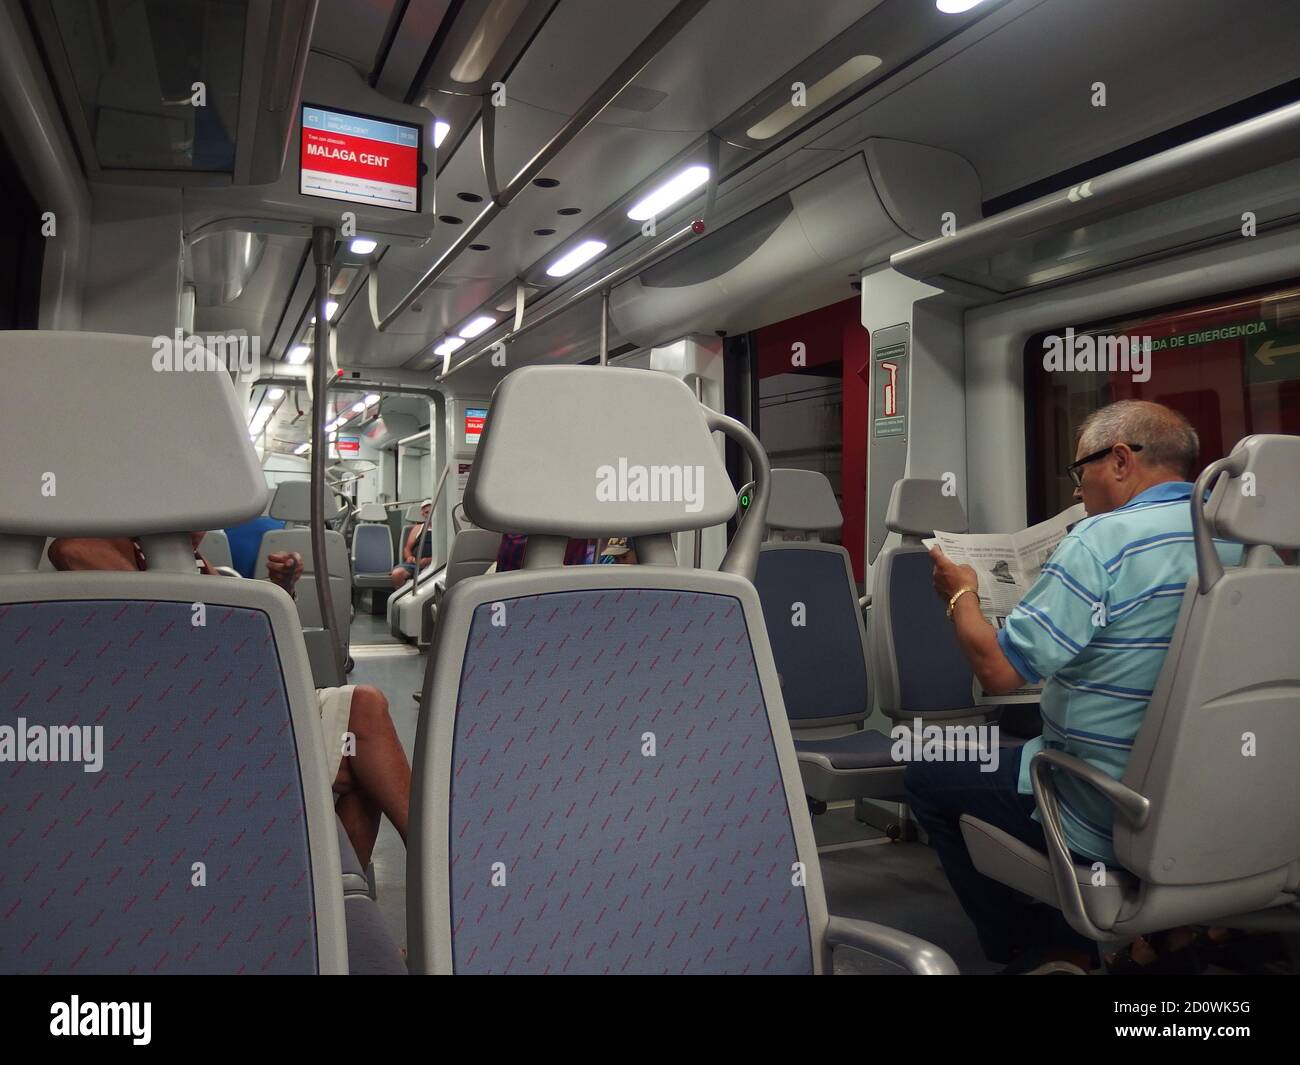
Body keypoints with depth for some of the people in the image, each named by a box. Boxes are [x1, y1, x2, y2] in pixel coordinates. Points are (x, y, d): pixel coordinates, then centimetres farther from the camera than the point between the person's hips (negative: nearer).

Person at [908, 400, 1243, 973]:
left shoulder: (1104, 540, -20)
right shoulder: (1242, 539, 3)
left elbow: (998, 671, -21)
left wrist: (962, 596, -2)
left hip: (1107, 820, -8)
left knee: (926, 777, 10)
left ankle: (1032, 948, 17)